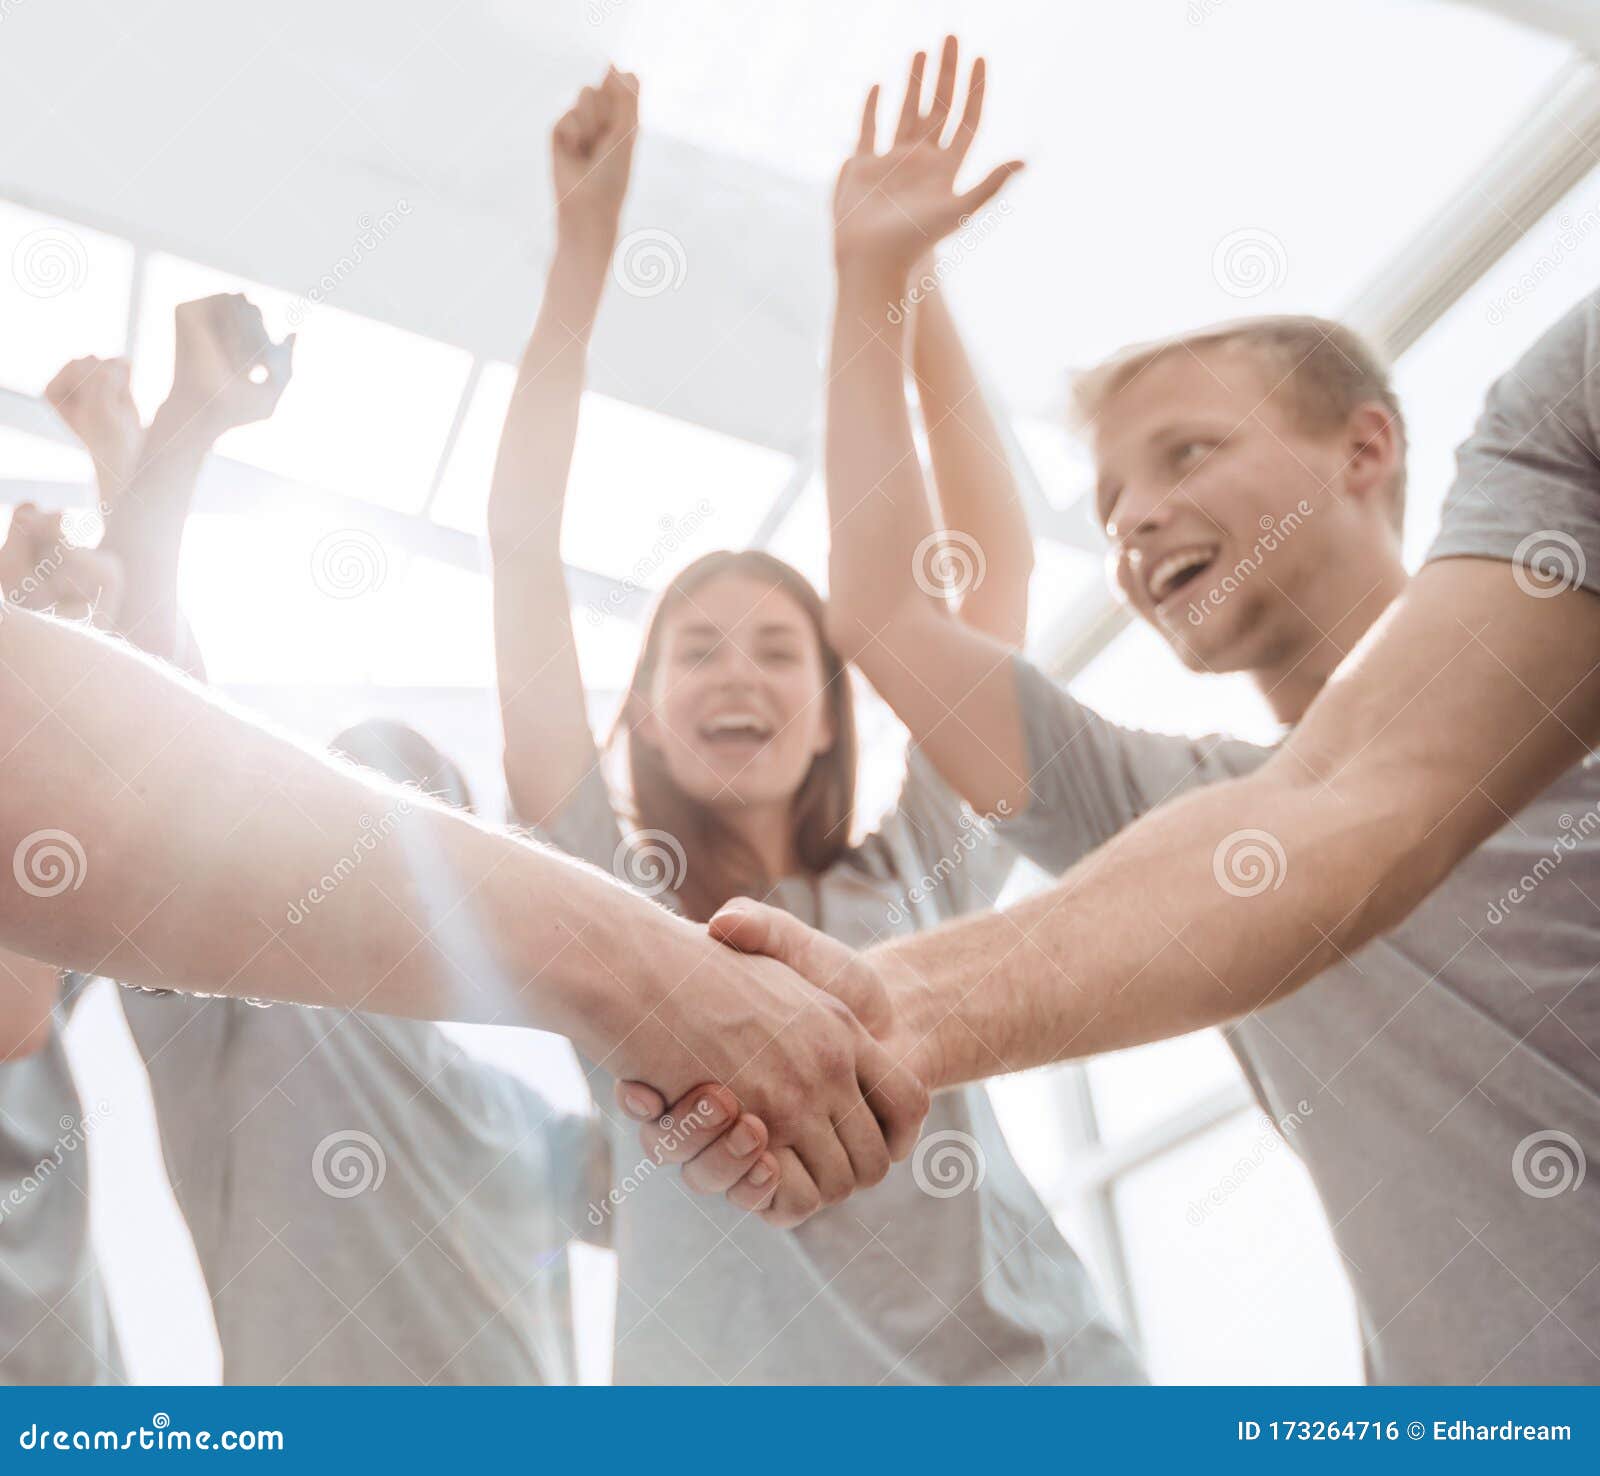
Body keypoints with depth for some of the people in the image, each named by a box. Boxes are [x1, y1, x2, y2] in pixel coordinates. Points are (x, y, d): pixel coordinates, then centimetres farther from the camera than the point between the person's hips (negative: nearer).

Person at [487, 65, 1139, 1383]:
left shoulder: (917, 876, 14)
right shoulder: (611, 893, 9)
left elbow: (999, 561, 11)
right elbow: (523, 544, 5)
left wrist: (907, 280, 11)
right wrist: (586, 244, 6)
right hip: (740, 1375, -1)